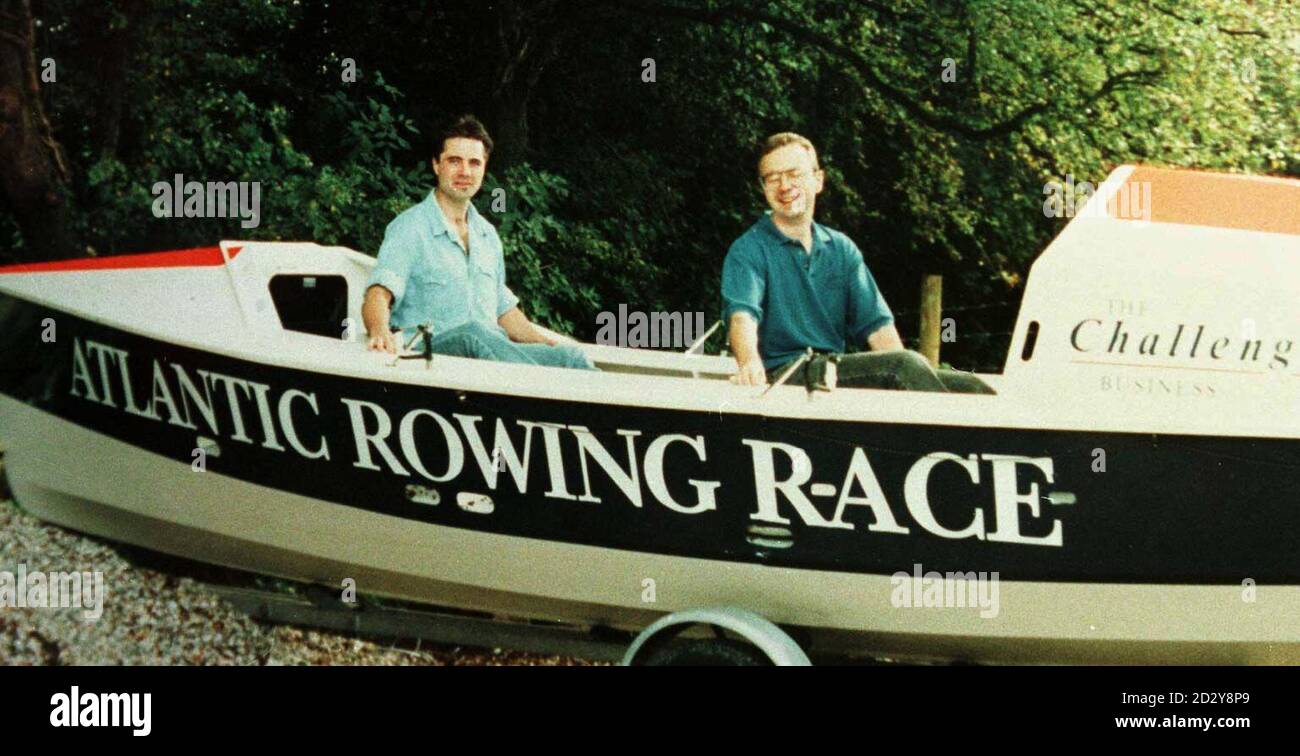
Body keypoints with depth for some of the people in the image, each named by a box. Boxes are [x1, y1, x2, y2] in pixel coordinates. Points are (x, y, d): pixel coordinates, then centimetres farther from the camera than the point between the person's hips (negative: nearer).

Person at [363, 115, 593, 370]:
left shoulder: (487, 234, 21)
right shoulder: (410, 228, -1)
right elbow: (378, 294, -16)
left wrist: (545, 338, 12)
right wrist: (379, 331, -40)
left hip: (491, 351, 6)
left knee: (569, 355, -23)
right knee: (472, 333, -40)